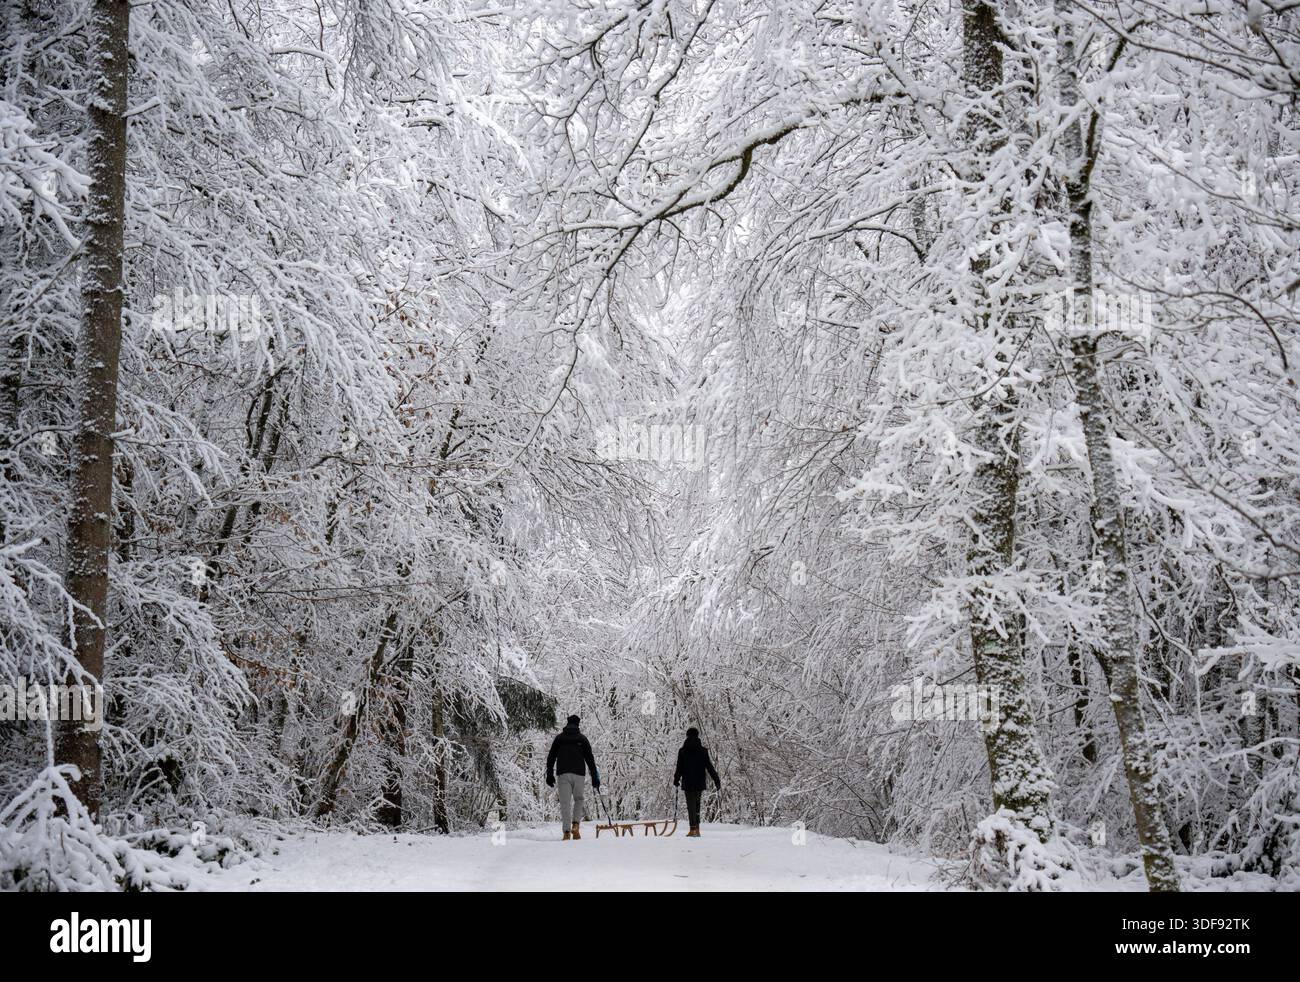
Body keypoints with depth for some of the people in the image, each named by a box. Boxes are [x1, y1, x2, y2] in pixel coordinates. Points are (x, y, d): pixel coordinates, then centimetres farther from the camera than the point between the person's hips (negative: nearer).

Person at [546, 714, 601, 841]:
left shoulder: (559, 738, 10)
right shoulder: (582, 739, 8)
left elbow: (551, 757, 7)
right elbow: (590, 759, 5)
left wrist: (549, 774, 10)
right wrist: (595, 777, 7)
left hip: (563, 774, 0)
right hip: (579, 774, 0)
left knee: (565, 803, -1)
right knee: (578, 799, 17)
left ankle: (567, 831, -9)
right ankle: (575, 824, -4)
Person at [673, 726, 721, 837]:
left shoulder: (682, 751, -2)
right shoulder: (703, 751, 1)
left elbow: (679, 768, 0)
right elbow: (709, 767, 1)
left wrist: (676, 780, 13)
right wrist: (716, 780, 5)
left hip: (687, 783, -2)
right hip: (699, 783, 2)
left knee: (691, 805, -2)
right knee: (696, 804, 13)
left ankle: (693, 829, -10)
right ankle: (697, 829, 13)